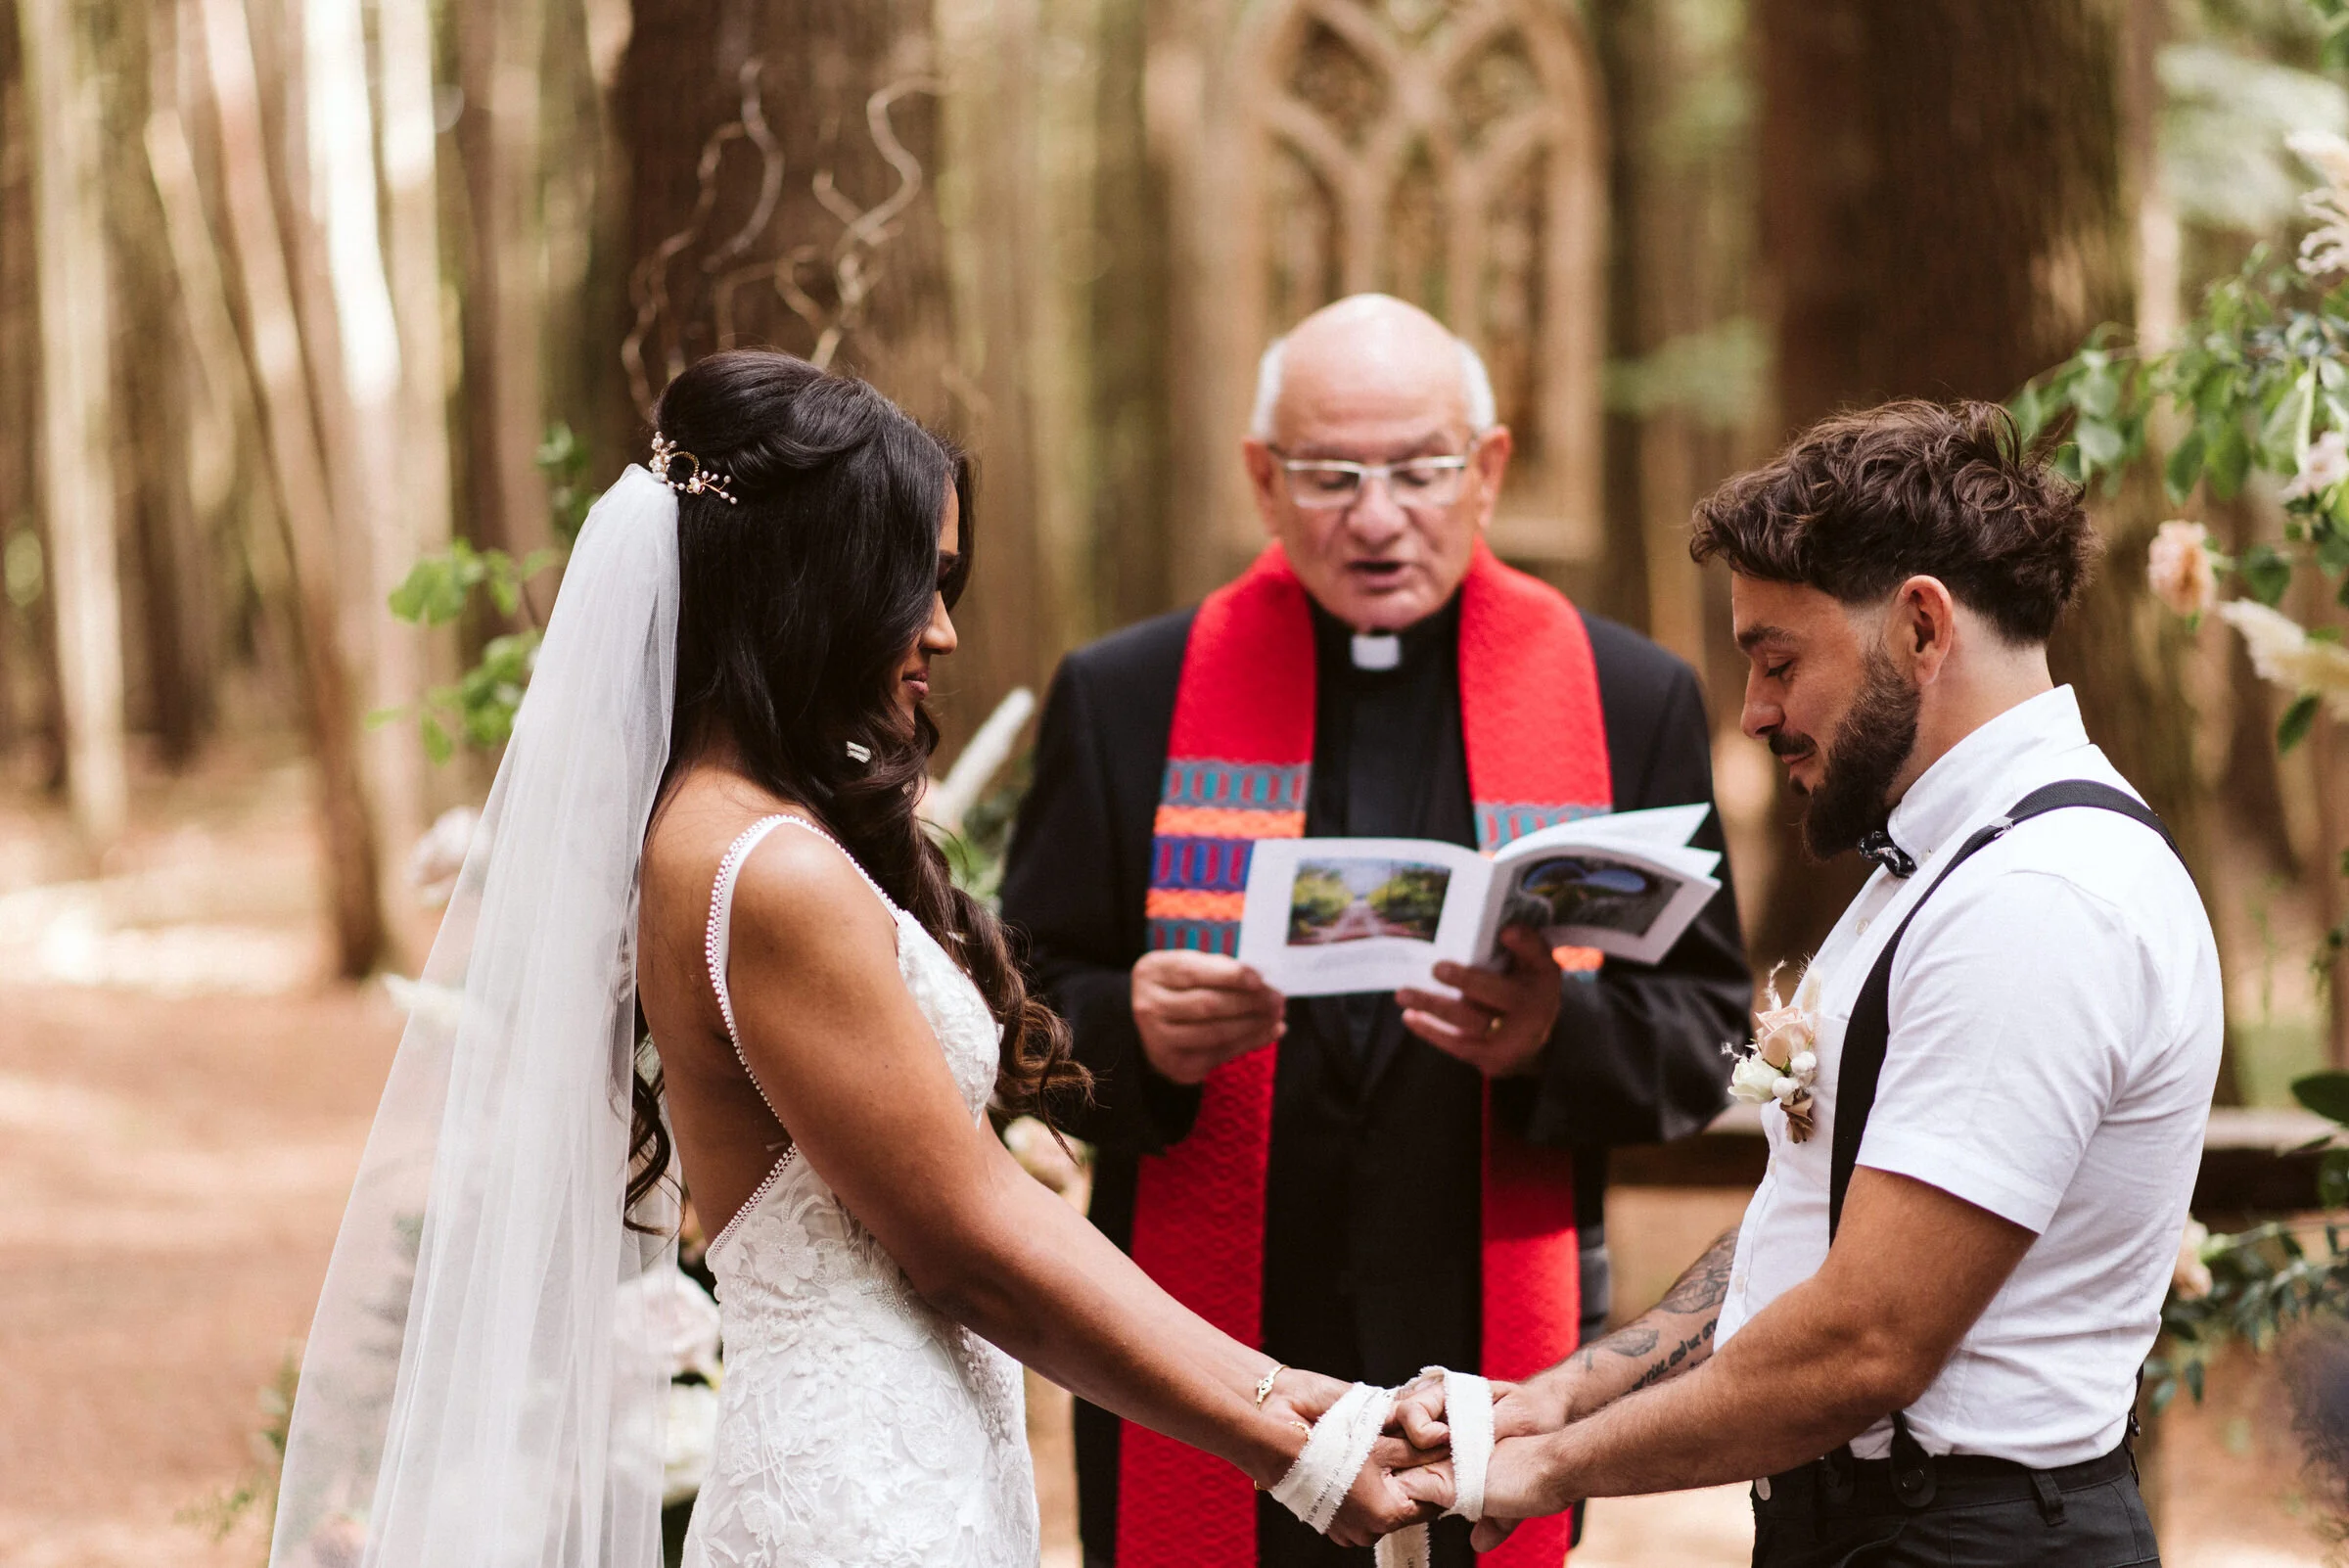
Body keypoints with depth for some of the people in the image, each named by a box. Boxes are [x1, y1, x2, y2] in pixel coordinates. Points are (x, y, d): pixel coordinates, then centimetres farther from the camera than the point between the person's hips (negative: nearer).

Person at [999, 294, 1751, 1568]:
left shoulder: (1629, 701, 6)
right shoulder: (1126, 699, 5)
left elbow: (1706, 1033, 5)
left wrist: (1559, 1031, -16)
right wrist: (1133, 1032, -16)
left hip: (1498, 1361, 0)